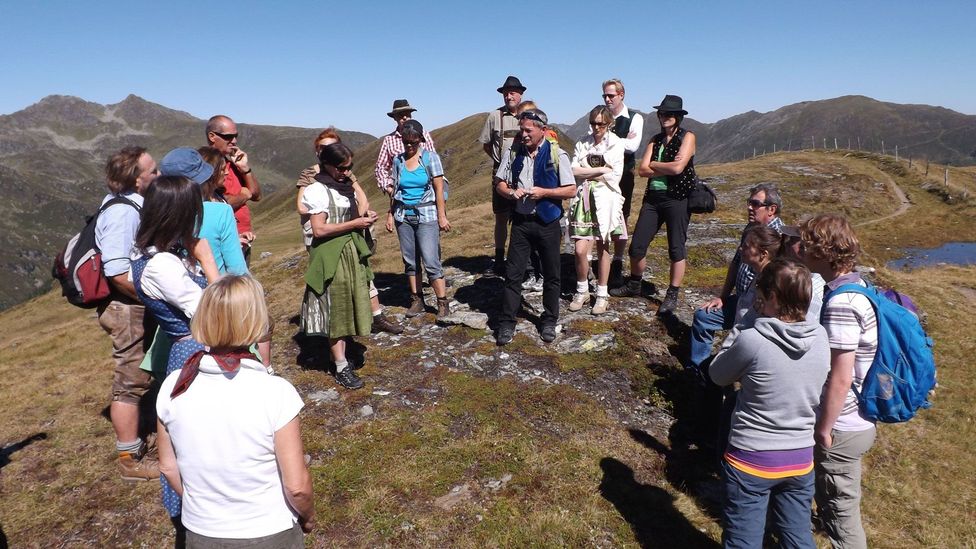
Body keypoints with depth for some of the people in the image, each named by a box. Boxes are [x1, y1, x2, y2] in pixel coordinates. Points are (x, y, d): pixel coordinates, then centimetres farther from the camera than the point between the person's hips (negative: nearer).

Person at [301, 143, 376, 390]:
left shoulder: (346, 187, 12)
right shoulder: (317, 191, -11)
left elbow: (361, 207, 23)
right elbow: (319, 230, -18)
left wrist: (365, 216, 0)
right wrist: (355, 223, -17)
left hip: (351, 252, 7)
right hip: (332, 256, -7)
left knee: (348, 308, 11)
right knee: (336, 309, -1)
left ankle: (340, 354, 23)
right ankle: (341, 368, 6)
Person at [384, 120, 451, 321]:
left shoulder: (430, 158, -4)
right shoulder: (398, 160, 7)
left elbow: (439, 189, -6)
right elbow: (395, 190, 11)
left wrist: (441, 216, -10)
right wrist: (390, 214, 9)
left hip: (426, 215, -4)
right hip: (403, 216, 4)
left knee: (431, 261, -8)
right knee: (409, 261, 8)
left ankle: (443, 303, 0)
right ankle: (417, 300, 20)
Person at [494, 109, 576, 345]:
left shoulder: (557, 155, -6)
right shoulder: (512, 154, 3)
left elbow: (571, 190, -5)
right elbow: (500, 185, 9)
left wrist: (544, 192, -18)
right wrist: (511, 192, -13)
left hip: (547, 222, -1)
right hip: (521, 221, 2)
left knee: (551, 274, 10)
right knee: (513, 273, 2)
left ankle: (549, 321, 26)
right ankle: (507, 323, 12)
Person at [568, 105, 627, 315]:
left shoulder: (616, 144, 0)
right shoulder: (582, 143, 9)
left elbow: (614, 176, -9)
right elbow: (574, 171, -4)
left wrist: (587, 173, -4)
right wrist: (601, 170, -10)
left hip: (606, 199, -2)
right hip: (585, 199, 2)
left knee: (603, 248, 5)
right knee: (580, 249, -6)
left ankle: (602, 295, 18)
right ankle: (582, 291, 15)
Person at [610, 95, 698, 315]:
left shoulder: (687, 137, -3)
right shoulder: (656, 139, 13)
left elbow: (678, 167, -17)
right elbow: (642, 170, 1)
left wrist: (654, 165, -3)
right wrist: (667, 168, -11)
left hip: (678, 198, -5)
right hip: (653, 198, 6)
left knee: (676, 248, 1)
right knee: (637, 245, 6)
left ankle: (672, 295, 12)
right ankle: (634, 285, 27)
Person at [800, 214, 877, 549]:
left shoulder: (840, 303, -27)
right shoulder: (856, 286, 3)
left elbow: (840, 378, -25)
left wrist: (824, 430, -15)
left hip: (841, 427, -9)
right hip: (858, 420, 9)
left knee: (840, 510, 9)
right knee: (835, 501, 27)